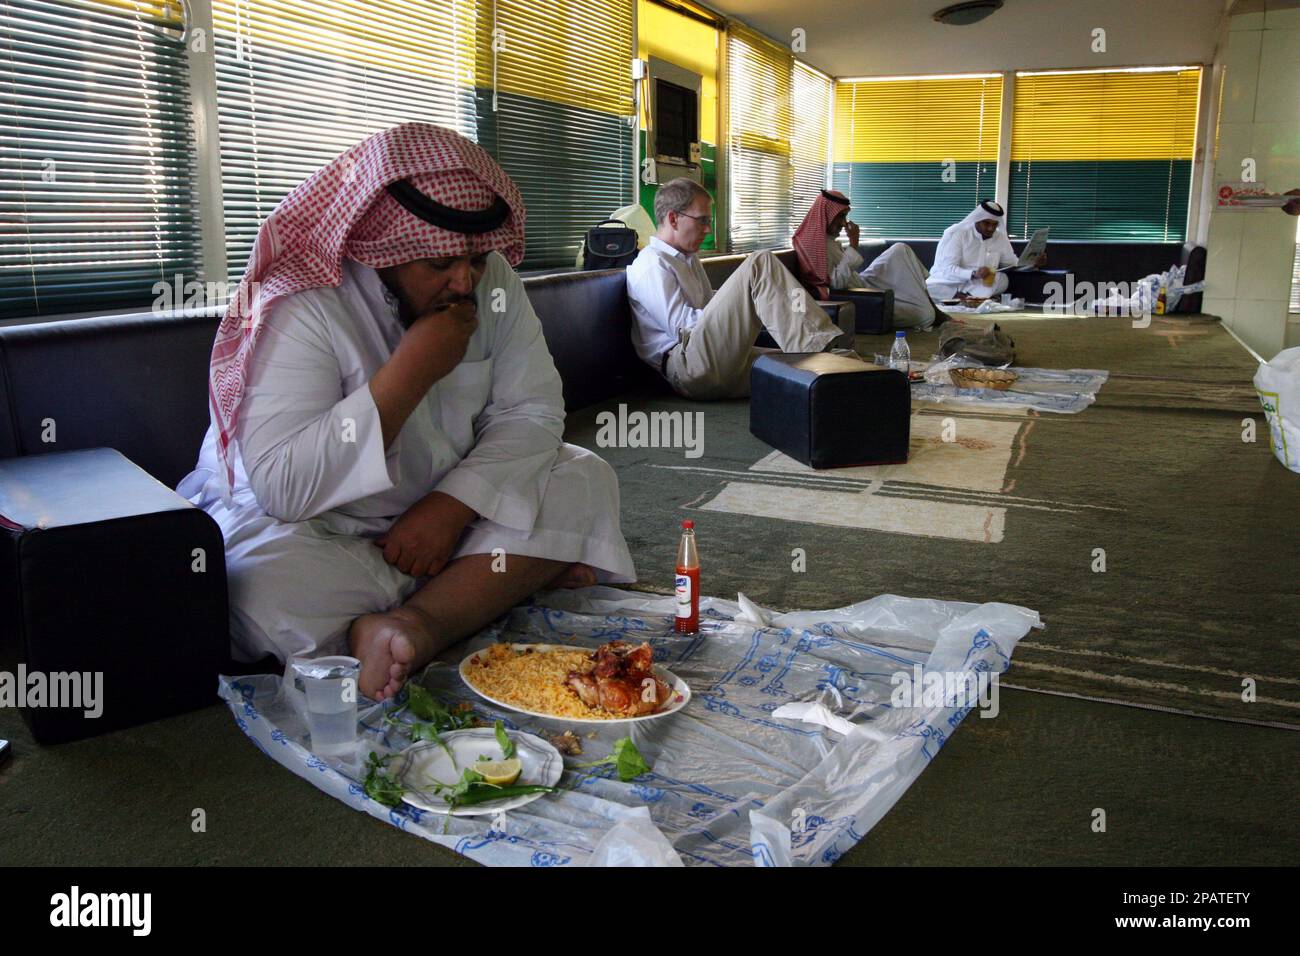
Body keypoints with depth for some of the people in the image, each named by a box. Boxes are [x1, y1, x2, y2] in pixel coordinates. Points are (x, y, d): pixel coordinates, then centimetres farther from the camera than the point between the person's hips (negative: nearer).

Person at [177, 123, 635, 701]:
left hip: (447, 514, 5)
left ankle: (416, 624, -28)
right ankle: (517, 577, -19)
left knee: (584, 480, -12)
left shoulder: (492, 279, -6)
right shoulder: (301, 304, -23)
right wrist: (413, 368, -31)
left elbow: (532, 411, -7)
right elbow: (282, 485, -31)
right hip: (319, 533, -5)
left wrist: (449, 507, -22)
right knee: (263, 587, -36)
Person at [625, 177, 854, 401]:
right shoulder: (652, 265, -3)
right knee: (759, 264, -18)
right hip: (688, 364, -10)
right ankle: (819, 345, -29)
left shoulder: (688, 259, 30)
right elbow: (682, 326, -12)